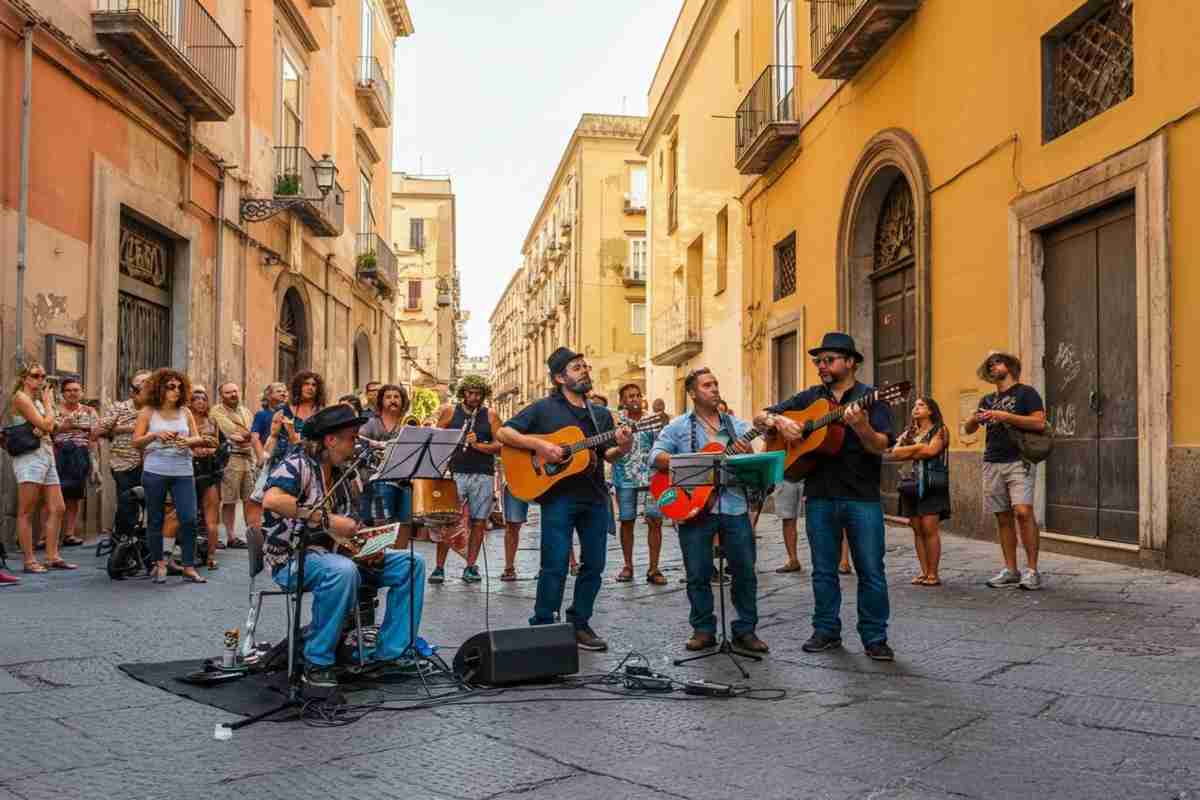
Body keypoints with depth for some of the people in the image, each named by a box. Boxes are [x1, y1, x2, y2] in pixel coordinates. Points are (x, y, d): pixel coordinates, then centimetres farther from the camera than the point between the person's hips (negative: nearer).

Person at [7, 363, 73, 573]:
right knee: (26, 512, -4)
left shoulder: (37, 400, 20)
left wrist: (42, 428, -10)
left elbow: (50, 428, 12)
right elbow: (45, 425, -12)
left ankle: (53, 557, 10)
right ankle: (29, 561, -3)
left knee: (57, 509, 6)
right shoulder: (20, 397, -5)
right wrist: (48, 402, 2)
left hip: (47, 456, 9)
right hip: (29, 458, -9)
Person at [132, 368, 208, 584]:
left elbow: (198, 439, 8)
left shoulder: (185, 412, 9)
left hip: (183, 472, 1)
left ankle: (189, 568, 0)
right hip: (155, 472, -1)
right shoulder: (148, 412, 3)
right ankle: (159, 563, 23)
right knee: (155, 519, 8)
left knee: (189, 518, -7)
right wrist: (155, 435, -18)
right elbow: (136, 442, -1)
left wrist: (189, 441, -14)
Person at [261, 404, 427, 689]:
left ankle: (389, 652, -1)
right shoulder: (298, 463, -11)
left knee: (411, 564, -2)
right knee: (343, 571, -40)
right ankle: (317, 663, -23)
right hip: (292, 557, -8)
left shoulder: (344, 474, 13)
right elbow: (271, 499, -31)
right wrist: (326, 519, -30)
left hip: (336, 553, 8)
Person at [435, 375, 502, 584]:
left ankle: (470, 567, 14)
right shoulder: (450, 412, 7)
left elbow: (500, 445, 0)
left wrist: (478, 445, -14)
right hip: (455, 473, -1)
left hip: (483, 475, 1)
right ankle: (439, 567, 3)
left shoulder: (490, 415, 6)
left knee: (478, 522, 4)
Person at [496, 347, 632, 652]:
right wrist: (539, 445, -16)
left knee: (594, 564, 8)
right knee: (555, 566, -5)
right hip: (558, 497, -5)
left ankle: (579, 624, 21)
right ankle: (543, 628, 6)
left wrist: (621, 449, -11)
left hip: (594, 497, 5)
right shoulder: (544, 408, 0)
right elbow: (503, 433, -4)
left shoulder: (601, 415, 15)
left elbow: (606, 455, 11)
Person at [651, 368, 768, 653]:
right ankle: (703, 630, 18)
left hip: (734, 505, 2)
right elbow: (656, 455, -5)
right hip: (694, 508, -2)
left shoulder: (738, 426, 13)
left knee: (745, 571, 3)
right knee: (698, 574, 4)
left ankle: (745, 630, 17)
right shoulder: (678, 426, 6)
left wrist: (747, 455, -11)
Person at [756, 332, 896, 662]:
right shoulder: (809, 398, 12)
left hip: (862, 497, -3)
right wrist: (779, 421, -8)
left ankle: (875, 638, 10)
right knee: (823, 570, 11)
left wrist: (861, 427, -30)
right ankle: (826, 631, 22)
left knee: (871, 570, 0)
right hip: (819, 496, 4)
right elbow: (761, 417, 13)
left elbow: (880, 447, -11)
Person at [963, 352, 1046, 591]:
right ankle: (1010, 571, 10)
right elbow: (968, 429, 19)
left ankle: (1032, 570, -13)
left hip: (1019, 461, -6)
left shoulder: (1025, 392, 3)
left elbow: (1039, 422, -9)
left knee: (1023, 512, -18)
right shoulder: (987, 400, 20)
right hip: (992, 463, 6)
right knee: (1003, 517, 5)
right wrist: (976, 419, -4)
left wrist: (1006, 417, -16)